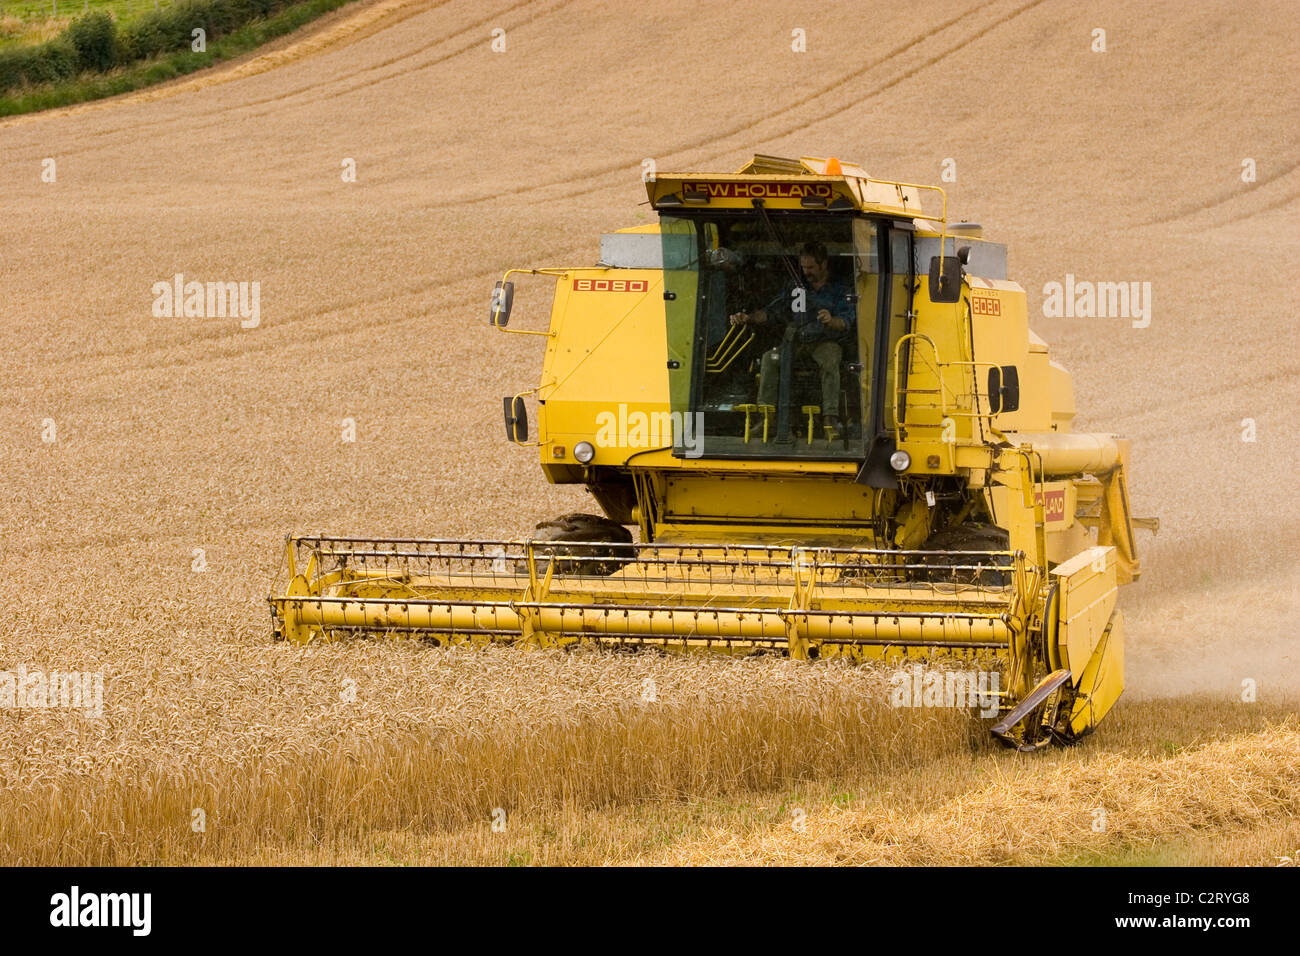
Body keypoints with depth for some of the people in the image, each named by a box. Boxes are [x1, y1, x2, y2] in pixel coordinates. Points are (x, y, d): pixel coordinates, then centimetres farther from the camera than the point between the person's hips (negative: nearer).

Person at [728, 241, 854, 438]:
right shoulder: (794, 289, 18)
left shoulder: (839, 290, 7)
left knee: (829, 362, -38)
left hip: (826, 342, -3)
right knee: (770, 358, -26)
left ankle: (830, 419, -43)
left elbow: (847, 322, -7)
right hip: (797, 342, 3)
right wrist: (748, 318, -8)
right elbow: (772, 311, 11)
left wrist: (831, 321, -31)